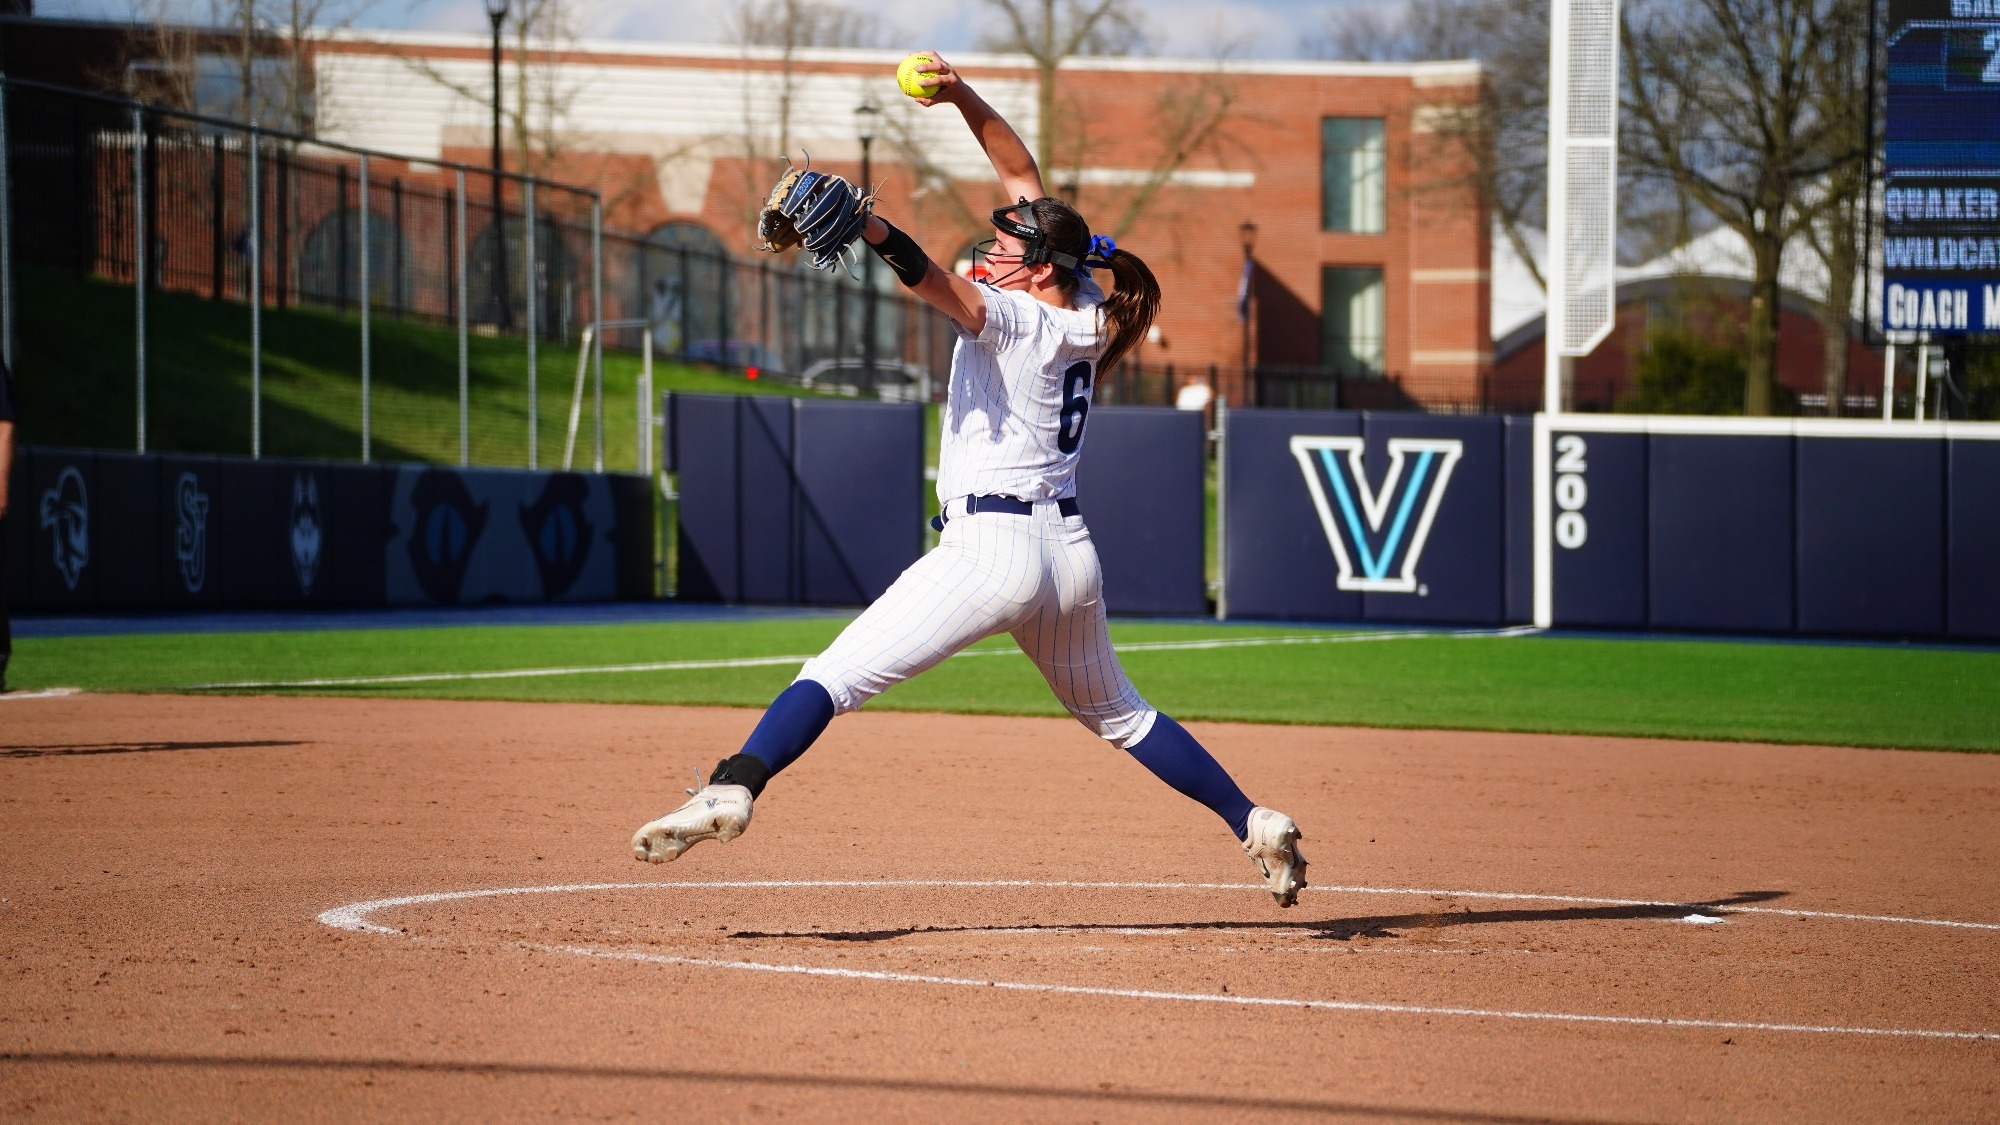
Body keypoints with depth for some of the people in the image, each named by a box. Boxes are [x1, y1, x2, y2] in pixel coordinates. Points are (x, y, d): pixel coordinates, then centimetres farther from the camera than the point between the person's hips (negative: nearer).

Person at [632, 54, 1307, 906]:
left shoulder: (1016, 317, -9)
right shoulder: (1085, 312, 11)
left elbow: (940, 284, -31)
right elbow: (1022, 172, 18)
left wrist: (869, 230, -47)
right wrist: (965, 98, 10)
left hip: (990, 548, -8)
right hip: (1073, 557, 8)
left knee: (837, 674, -13)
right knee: (1118, 714, 25)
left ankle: (732, 791, -30)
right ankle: (1257, 827, 21)